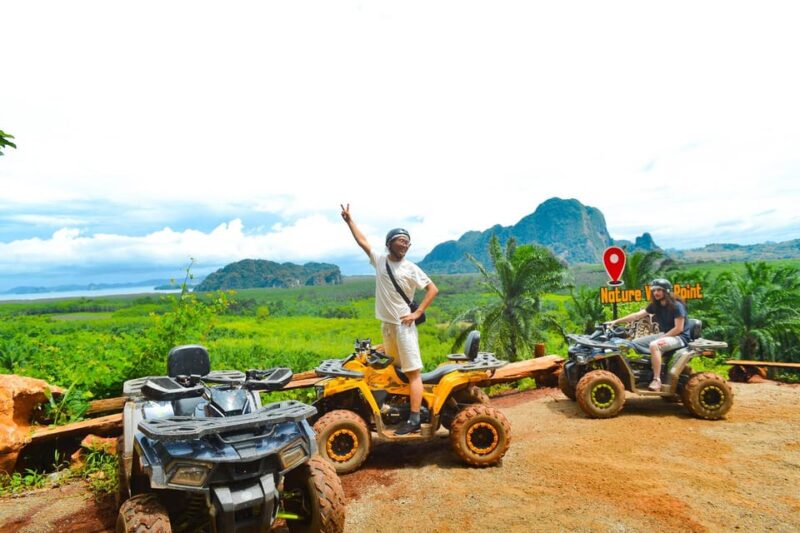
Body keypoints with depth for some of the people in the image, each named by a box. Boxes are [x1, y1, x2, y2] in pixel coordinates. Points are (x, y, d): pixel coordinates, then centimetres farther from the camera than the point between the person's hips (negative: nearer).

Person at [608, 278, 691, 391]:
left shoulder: (676, 306, -16)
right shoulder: (655, 305, 4)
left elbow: (679, 328, -20)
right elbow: (637, 315, 1)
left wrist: (662, 338, -20)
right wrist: (616, 321, -5)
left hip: (680, 337, -8)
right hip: (665, 334, 8)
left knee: (654, 345, -36)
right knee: (635, 343, 0)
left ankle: (657, 380, -33)